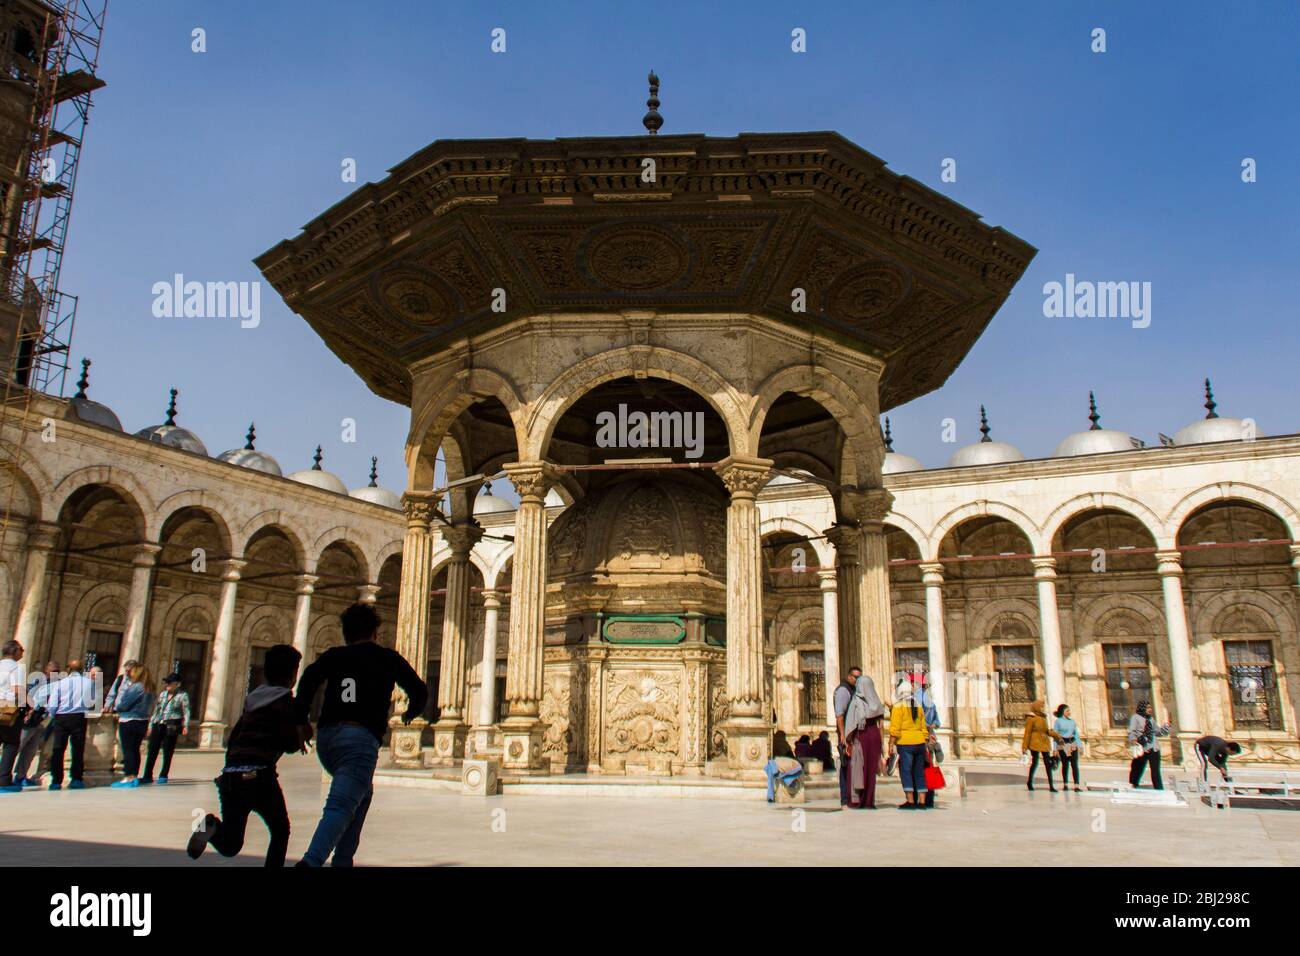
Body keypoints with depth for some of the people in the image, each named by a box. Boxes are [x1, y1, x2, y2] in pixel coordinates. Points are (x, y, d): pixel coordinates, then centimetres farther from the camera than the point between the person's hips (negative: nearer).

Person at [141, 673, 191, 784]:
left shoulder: (182, 696, 1)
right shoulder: (162, 694, 17)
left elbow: (186, 712, -3)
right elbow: (156, 710, 23)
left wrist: (185, 726, -14)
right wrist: (151, 725, 19)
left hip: (171, 727, -5)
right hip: (158, 725, 5)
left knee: (167, 752, 0)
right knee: (152, 750, 2)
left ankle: (163, 776, 11)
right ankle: (148, 776, 8)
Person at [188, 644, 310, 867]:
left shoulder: (253, 698, 20)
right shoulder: (286, 702, 0)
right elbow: (291, 744, -4)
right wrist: (303, 735, 16)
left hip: (230, 774, 5)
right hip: (258, 774, -5)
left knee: (230, 846, 12)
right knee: (280, 830, 17)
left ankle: (212, 826, -17)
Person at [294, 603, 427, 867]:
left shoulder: (335, 655, 17)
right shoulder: (389, 658, 13)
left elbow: (310, 678, -2)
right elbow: (419, 690, 16)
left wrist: (300, 720, -1)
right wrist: (412, 712, 36)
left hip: (325, 737, 5)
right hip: (360, 738, -5)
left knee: (362, 793, 26)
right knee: (341, 807, -13)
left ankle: (343, 860, 21)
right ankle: (312, 861, -36)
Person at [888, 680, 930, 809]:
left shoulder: (899, 706, -4)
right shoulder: (918, 706, 13)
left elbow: (895, 728, -11)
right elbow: (923, 728, 14)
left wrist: (891, 745, -9)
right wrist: (924, 744, 19)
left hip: (905, 743, -6)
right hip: (920, 742, 6)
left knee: (905, 771, -3)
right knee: (919, 773, 10)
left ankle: (910, 801, -8)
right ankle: (922, 801, 9)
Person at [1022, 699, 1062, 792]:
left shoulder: (1044, 718, 12)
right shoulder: (1031, 718, -7)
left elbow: (1046, 731, 18)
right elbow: (1027, 733, -8)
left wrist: (1055, 735, 1)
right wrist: (1025, 746, -10)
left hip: (1045, 742, 6)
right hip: (1035, 742, -6)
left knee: (1048, 762, -3)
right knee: (1035, 762, -1)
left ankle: (1051, 785, -4)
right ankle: (1030, 781, 20)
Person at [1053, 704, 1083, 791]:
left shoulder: (1072, 721, 11)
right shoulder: (1057, 721, -2)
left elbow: (1076, 734, 14)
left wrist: (1080, 745, 6)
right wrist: (1055, 749, -6)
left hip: (1073, 744, 3)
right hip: (1062, 745, -3)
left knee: (1075, 764, -8)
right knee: (1065, 765, 3)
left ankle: (1076, 786, -14)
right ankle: (1065, 784, 17)